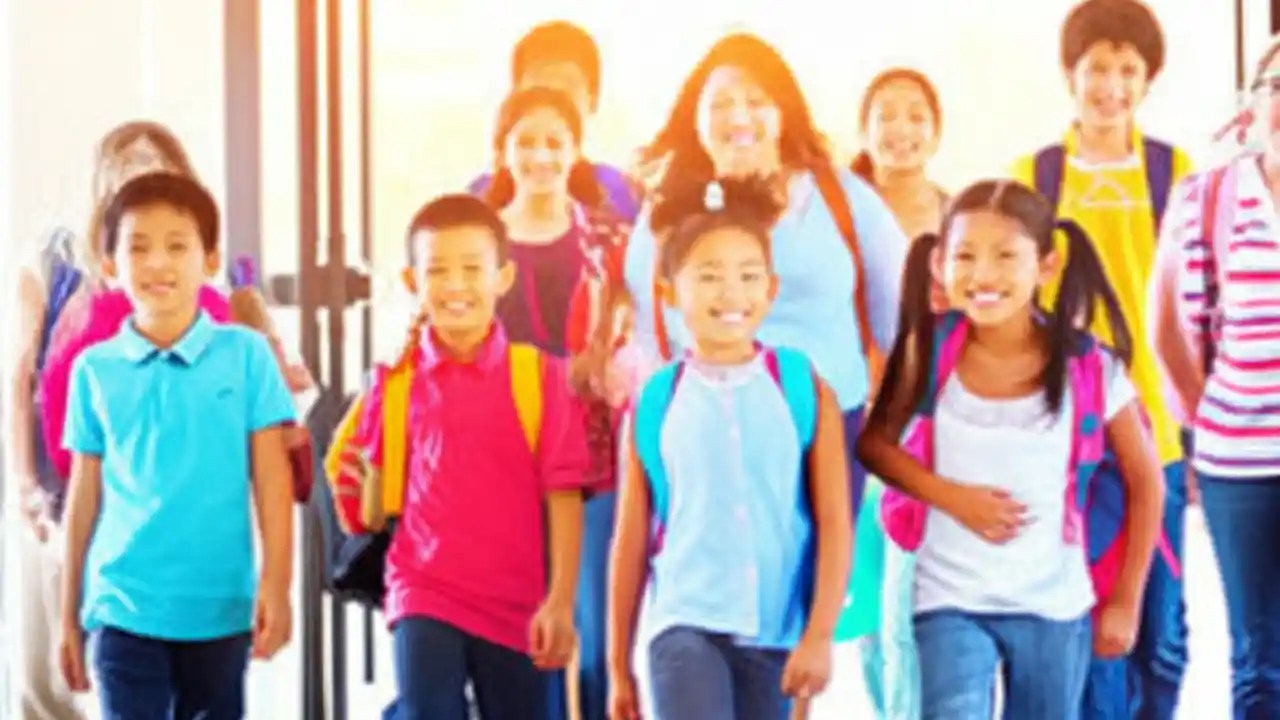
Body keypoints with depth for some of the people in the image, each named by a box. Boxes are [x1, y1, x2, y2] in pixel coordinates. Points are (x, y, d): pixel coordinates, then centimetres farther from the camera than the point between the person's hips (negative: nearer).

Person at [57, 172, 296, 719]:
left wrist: (277, 586, -7)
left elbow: (271, 479, -1)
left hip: (220, 607, 0)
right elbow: (85, 496, 8)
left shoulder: (246, 355, -2)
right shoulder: (95, 369, 2)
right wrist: (69, 613, 11)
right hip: (124, 606, 0)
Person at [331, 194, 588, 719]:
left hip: (517, 606, 0)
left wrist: (560, 601, -10)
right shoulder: (396, 384, 2)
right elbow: (370, 514, 10)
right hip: (424, 598, 0)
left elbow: (563, 494, -5)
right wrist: (370, 480, -11)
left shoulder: (539, 376, -4)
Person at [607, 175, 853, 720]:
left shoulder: (805, 389, 2)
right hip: (685, 623, -1)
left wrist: (819, 634, -9)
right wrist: (619, 665, 10)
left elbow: (835, 521, -1)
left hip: (775, 632, 1)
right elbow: (631, 540, 7)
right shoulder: (655, 402, 2)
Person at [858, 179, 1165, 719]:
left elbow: (1145, 483, 1)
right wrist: (952, 496, -15)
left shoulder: (1090, 370, -11)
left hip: (1054, 609, 1)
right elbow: (873, 441, 1)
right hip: (950, 603, -1)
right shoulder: (930, 351, -8)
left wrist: (1125, 602, 1)